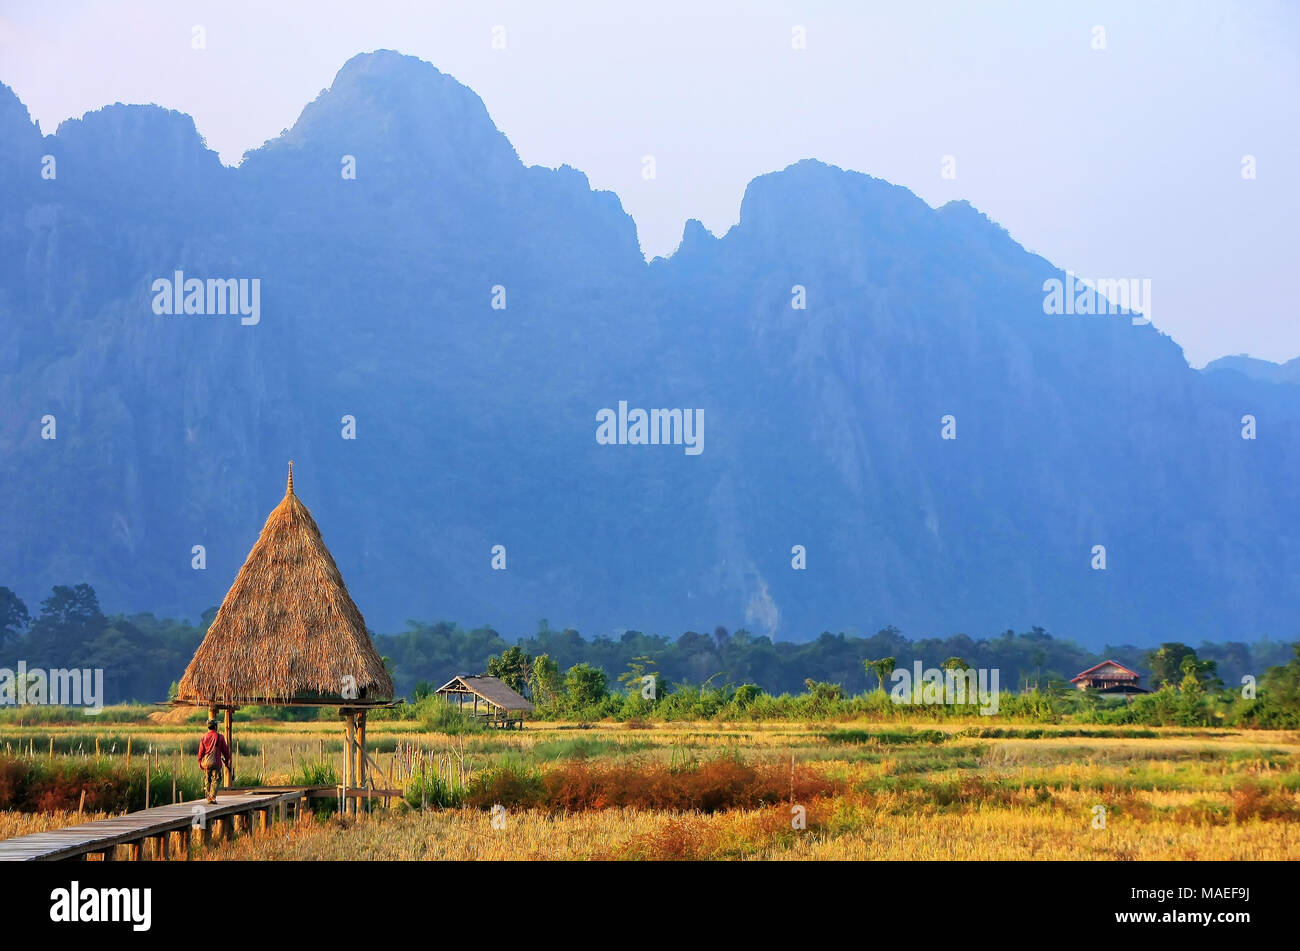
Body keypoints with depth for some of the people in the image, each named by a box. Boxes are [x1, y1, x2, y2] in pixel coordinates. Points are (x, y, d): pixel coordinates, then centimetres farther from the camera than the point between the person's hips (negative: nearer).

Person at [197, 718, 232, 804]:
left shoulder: (204, 737, 3)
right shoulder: (220, 737, -4)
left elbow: (201, 751, 5)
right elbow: (225, 750, 1)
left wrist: (200, 763, 14)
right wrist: (227, 761, 14)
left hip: (206, 762, 3)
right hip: (216, 761, -3)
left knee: (208, 780, 16)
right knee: (216, 779, 0)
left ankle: (208, 797, 20)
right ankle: (212, 797, -16)